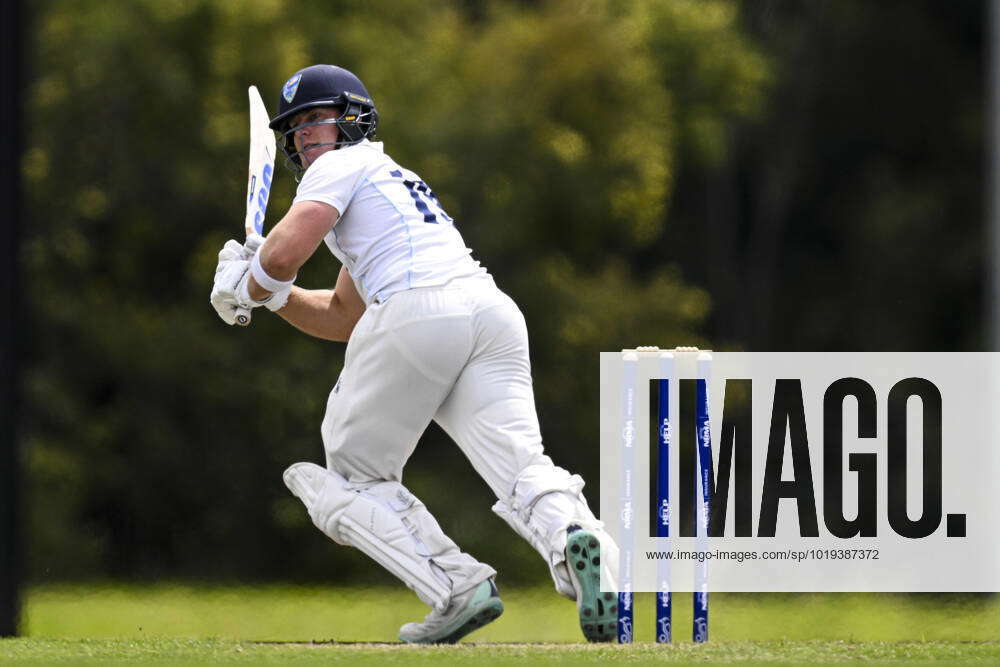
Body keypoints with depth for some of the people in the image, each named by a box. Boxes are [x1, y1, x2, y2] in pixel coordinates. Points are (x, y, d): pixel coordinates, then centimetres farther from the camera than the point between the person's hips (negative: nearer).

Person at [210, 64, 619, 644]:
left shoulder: (341, 167, 13)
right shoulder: (397, 181, 39)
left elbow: (285, 252, -4)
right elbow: (342, 317, 42)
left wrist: (245, 288, 16)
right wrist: (272, 294, 29)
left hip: (417, 313, -7)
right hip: (492, 311, 7)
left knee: (352, 481, 7)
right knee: (522, 470, -10)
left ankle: (459, 587, -15)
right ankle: (574, 536, -45)